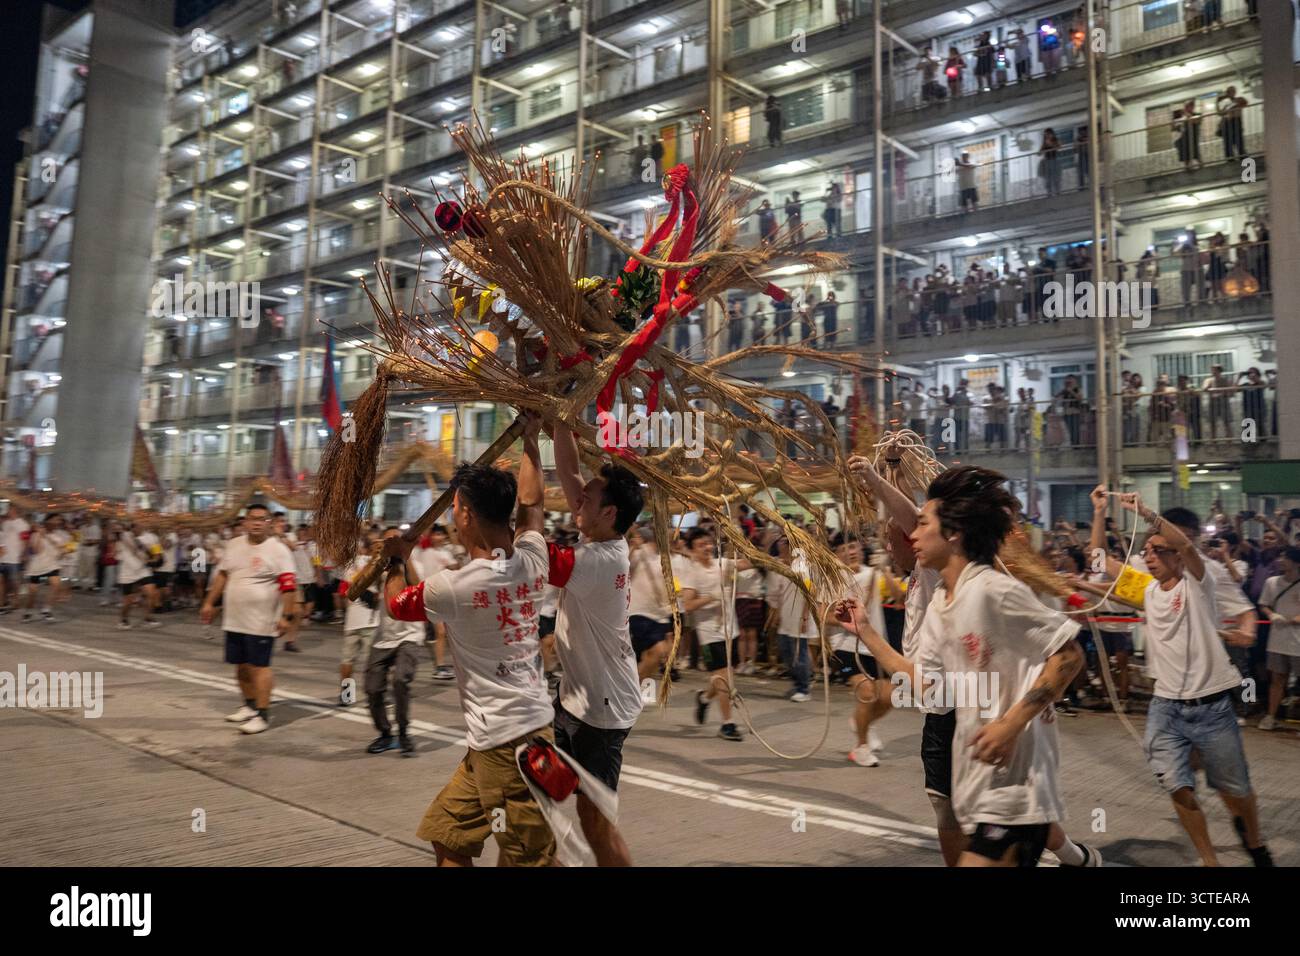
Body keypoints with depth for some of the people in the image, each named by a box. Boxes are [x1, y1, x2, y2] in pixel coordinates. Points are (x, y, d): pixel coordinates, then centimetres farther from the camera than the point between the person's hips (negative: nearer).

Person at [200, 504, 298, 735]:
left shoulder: (278, 550, -11)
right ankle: (249, 706, 32)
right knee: (241, 665, 15)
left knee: (259, 666, -3)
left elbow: (288, 586, -16)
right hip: (234, 619, 6)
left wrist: (287, 616, -21)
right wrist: (209, 603, 16)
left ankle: (263, 714, 4)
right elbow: (222, 576, 17)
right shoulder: (233, 545, 7)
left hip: (261, 622, -6)